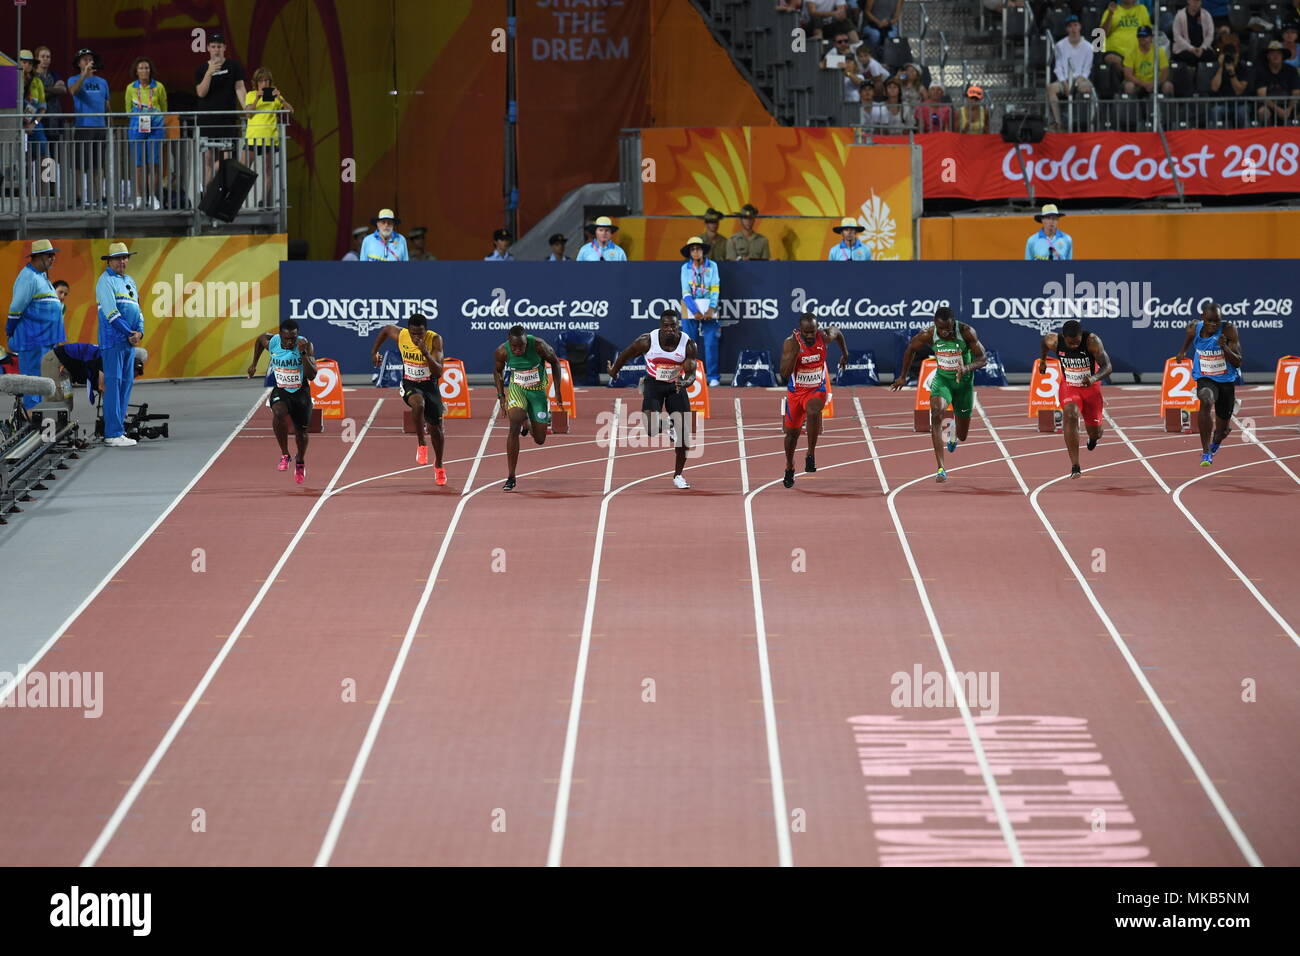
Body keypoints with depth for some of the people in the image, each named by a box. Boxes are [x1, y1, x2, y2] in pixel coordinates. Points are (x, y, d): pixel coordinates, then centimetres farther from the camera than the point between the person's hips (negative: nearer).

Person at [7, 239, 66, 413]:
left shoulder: (42, 277, 19)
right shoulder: (28, 277, -13)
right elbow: (16, 307, -13)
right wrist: (10, 332, -8)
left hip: (47, 339, 10)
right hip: (33, 339, -10)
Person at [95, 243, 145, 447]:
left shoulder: (130, 282, 19)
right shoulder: (106, 281, -6)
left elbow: (138, 309, 18)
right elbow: (111, 312, -14)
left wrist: (139, 332, 0)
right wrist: (130, 333, -14)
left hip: (130, 341, 8)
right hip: (113, 340, -8)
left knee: (127, 383, 8)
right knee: (113, 383, -10)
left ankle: (118, 429, 12)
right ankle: (113, 434, -13)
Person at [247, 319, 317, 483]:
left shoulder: (305, 345, -23)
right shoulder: (271, 342, -18)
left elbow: (312, 376, -30)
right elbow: (260, 339, 8)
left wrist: (303, 353, -40)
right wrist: (254, 363, 14)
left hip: (300, 391, 0)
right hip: (280, 390, 0)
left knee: (301, 431, 12)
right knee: (279, 414, -33)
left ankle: (300, 462, 44)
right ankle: (284, 455, -16)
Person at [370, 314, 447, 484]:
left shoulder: (435, 340, -22)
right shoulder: (400, 335, -16)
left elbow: (438, 373, -28)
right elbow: (385, 330, 9)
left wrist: (425, 352, -41)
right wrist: (374, 352, 14)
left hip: (430, 385, 0)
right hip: (409, 385, 0)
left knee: (436, 428, 9)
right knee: (418, 404, -37)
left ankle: (438, 465, 35)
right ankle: (421, 444, -16)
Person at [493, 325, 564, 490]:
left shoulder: (539, 345, -24)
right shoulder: (502, 351, -19)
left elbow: (555, 362, -6)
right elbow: (497, 371, 2)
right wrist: (501, 397, -2)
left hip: (538, 390, 0)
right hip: (516, 388, 0)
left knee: (540, 439, 1)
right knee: (515, 424, -26)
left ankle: (528, 424, 41)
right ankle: (511, 477, -17)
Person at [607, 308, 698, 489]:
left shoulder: (688, 344, -17)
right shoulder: (647, 341, -19)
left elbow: (692, 374, -19)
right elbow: (626, 355, -1)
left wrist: (685, 382, -42)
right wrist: (613, 372, 14)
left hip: (676, 386, 1)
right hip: (653, 384, -1)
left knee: (683, 433, -5)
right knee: (652, 430, -22)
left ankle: (678, 476, 12)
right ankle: (666, 424, 16)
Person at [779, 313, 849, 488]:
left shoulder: (824, 337, -15)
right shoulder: (790, 343, -21)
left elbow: (837, 331, 12)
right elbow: (784, 374, -29)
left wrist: (845, 353, 23)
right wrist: (795, 351, -37)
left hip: (817, 390, 0)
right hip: (795, 392, 0)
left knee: (813, 411, -35)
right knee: (792, 432, 12)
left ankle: (811, 454, -23)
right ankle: (789, 469, 37)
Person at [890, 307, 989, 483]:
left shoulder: (966, 332, -23)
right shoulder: (928, 335, -18)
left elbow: (983, 359, -18)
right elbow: (911, 349, 2)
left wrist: (967, 367, -39)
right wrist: (902, 377, 9)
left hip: (964, 381, 0)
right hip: (942, 379, 0)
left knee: (962, 436, 9)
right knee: (937, 414, -30)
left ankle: (954, 435, 53)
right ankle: (941, 469, -31)